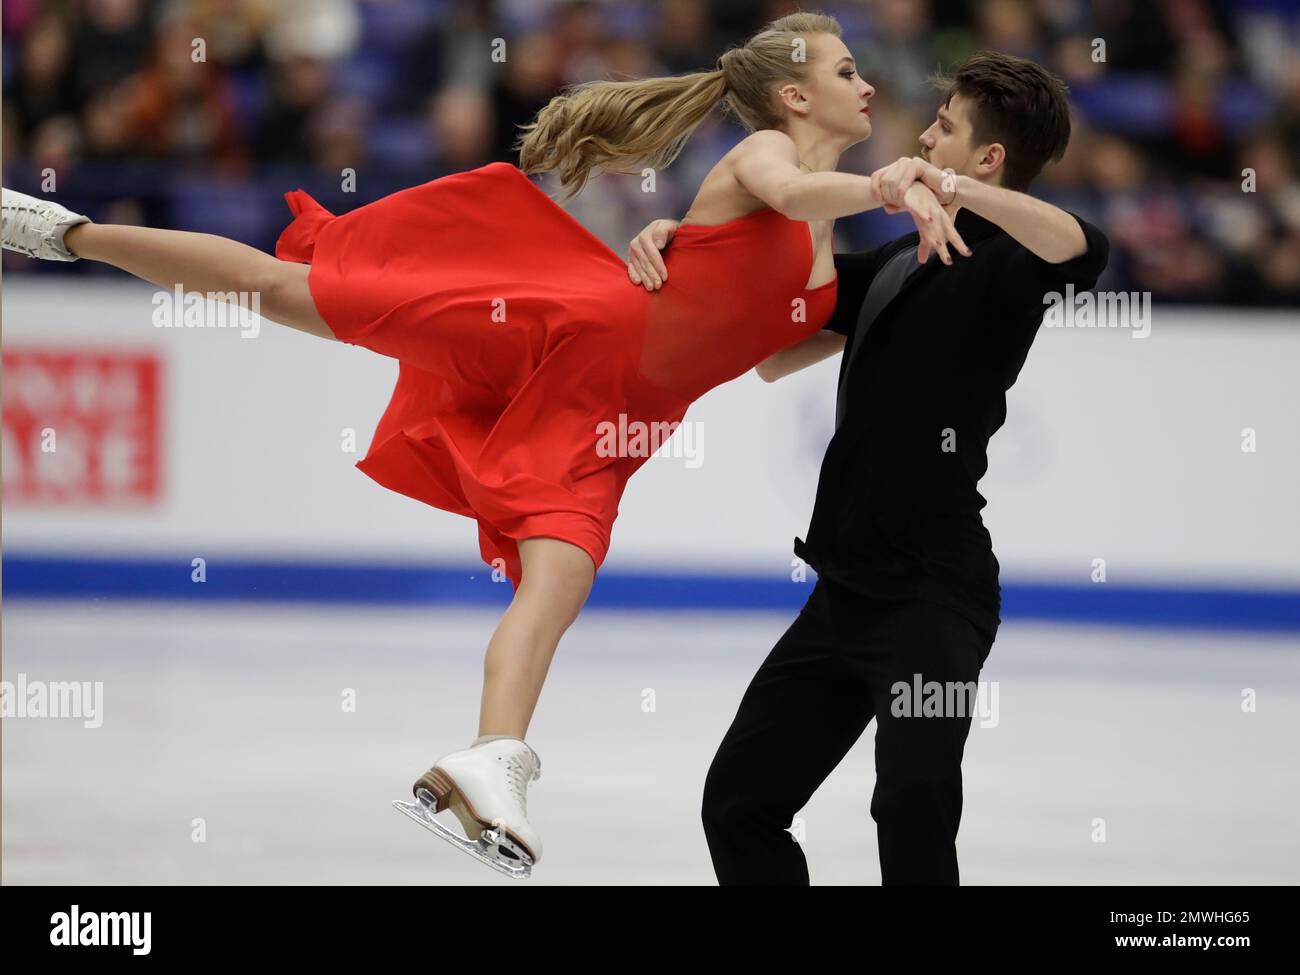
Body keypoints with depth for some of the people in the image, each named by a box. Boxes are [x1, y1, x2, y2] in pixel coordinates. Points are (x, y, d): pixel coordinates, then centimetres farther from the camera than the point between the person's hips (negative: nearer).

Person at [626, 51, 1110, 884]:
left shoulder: (998, 265, -9)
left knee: (914, 801, -31)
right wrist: (678, 253, 7)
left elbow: (1085, 251, -31)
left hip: (934, 593, -9)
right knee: (739, 802, 14)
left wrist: (952, 188, -39)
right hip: (845, 593, 9)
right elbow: (773, 354, 22)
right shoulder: (889, 267, 18)